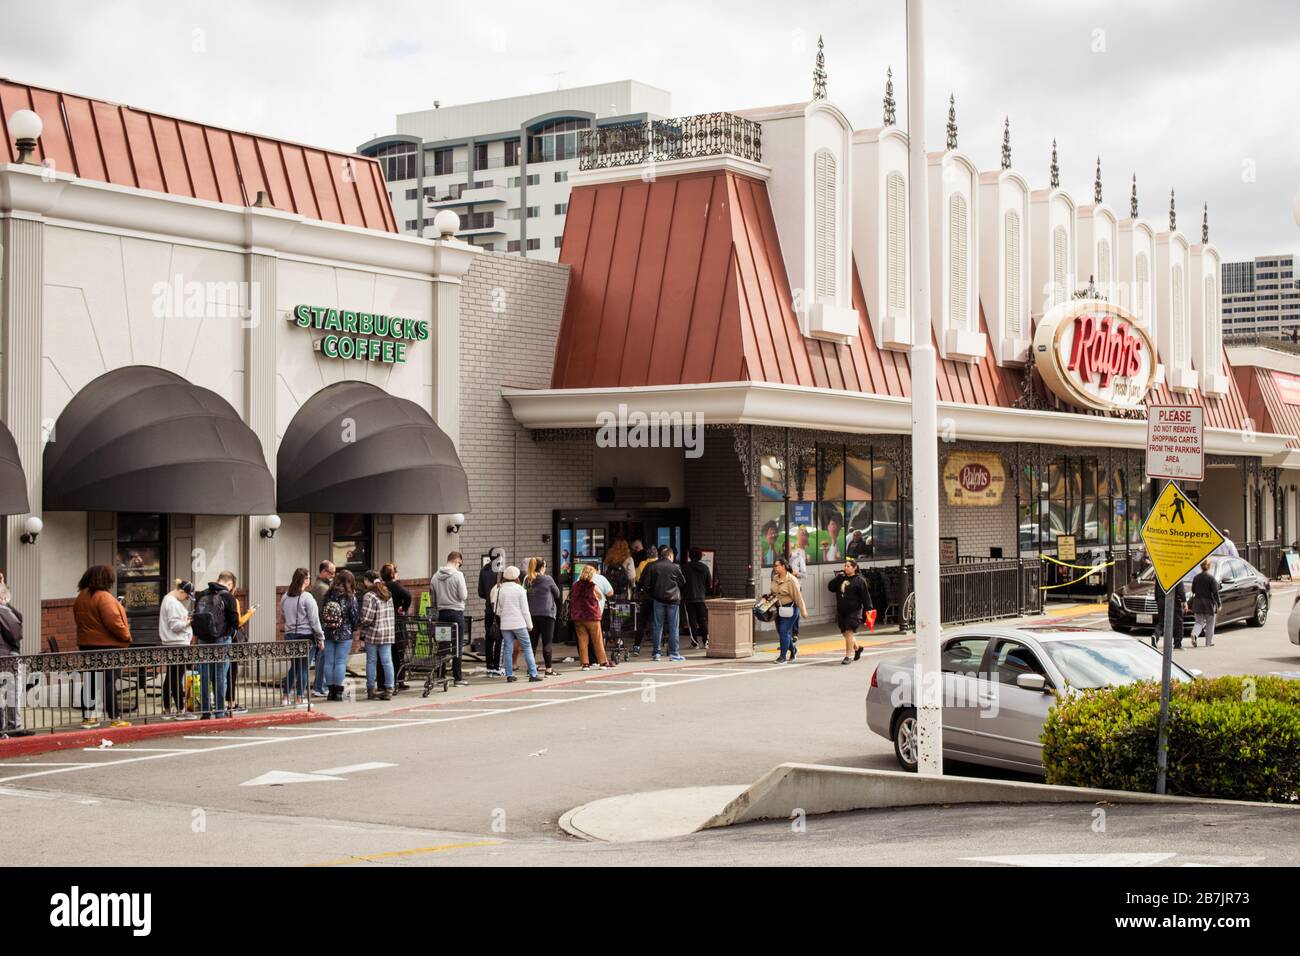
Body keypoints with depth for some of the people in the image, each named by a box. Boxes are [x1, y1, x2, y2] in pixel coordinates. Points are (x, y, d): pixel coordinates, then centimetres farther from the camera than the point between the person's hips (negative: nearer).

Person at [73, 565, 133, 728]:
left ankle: (87, 717, 16)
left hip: (86, 645, 8)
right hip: (107, 645, -8)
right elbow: (113, 621, -22)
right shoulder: (103, 597, -17)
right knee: (109, 682, -6)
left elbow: (78, 620, 17)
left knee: (90, 681, 12)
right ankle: (115, 718, -6)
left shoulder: (81, 597, 11)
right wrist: (126, 636, -10)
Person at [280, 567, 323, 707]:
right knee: (303, 668, 2)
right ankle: (299, 699, 4)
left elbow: (282, 617, 17)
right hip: (306, 635, -6)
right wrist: (320, 638, -5)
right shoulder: (306, 597, -13)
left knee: (294, 667, 17)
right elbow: (314, 620, -11)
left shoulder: (285, 597, 6)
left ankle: (286, 697, 17)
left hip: (289, 636, 6)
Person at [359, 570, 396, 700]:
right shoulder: (387, 595, 10)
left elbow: (366, 618, -16)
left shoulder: (369, 596, -14)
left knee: (371, 662, 5)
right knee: (387, 661, 6)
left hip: (372, 634, -6)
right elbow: (392, 615, 12)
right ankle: (389, 689, 5)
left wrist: (359, 628, 1)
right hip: (388, 633, 6)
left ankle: (371, 690, 10)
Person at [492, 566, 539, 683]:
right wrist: (529, 624, 2)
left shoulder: (499, 590, 2)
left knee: (508, 649, 6)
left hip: (505, 624, 3)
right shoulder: (519, 589, -5)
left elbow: (497, 609, 5)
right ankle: (533, 674, 0)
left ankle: (509, 675, 3)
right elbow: (525, 609, -4)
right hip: (519, 623, -3)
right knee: (527, 647, 3)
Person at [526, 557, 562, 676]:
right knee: (547, 643, 0)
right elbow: (557, 594, 5)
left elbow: (526, 596, 8)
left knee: (533, 643, 8)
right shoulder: (547, 579, -6)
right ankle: (549, 669, 1)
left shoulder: (527, 581, 4)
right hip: (546, 614, -4)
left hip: (532, 614, 4)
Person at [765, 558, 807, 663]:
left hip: (789, 609, -8)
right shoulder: (775, 578, 6)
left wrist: (803, 611, -12)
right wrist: (768, 595, 3)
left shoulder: (791, 580, -16)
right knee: (780, 632, 12)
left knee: (784, 631, -11)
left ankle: (783, 656, -5)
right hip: (779, 608, 8)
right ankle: (793, 650, 34)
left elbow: (798, 596, -14)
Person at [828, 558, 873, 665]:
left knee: (849, 632, -10)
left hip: (854, 611, -6)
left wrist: (868, 609, -12)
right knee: (845, 632, 12)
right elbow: (830, 587, 2)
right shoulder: (841, 578, 11)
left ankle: (849, 656, -4)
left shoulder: (859, 580, -6)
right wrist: (838, 577, -9)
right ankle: (857, 647, 36)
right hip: (841, 611, 6)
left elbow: (865, 596, -7)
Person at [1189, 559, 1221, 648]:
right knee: (1210, 623, 11)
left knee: (1199, 622, 8)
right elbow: (1215, 592, -13)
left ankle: (1194, 634, -21)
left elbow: (1193, 591, 9)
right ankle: (1209, 642, 16)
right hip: (1209, 603, -3)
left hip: (1197, 603, 3)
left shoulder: (1196, 578, 1)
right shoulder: (1211, 578, -11)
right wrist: (1218, 604, -9)